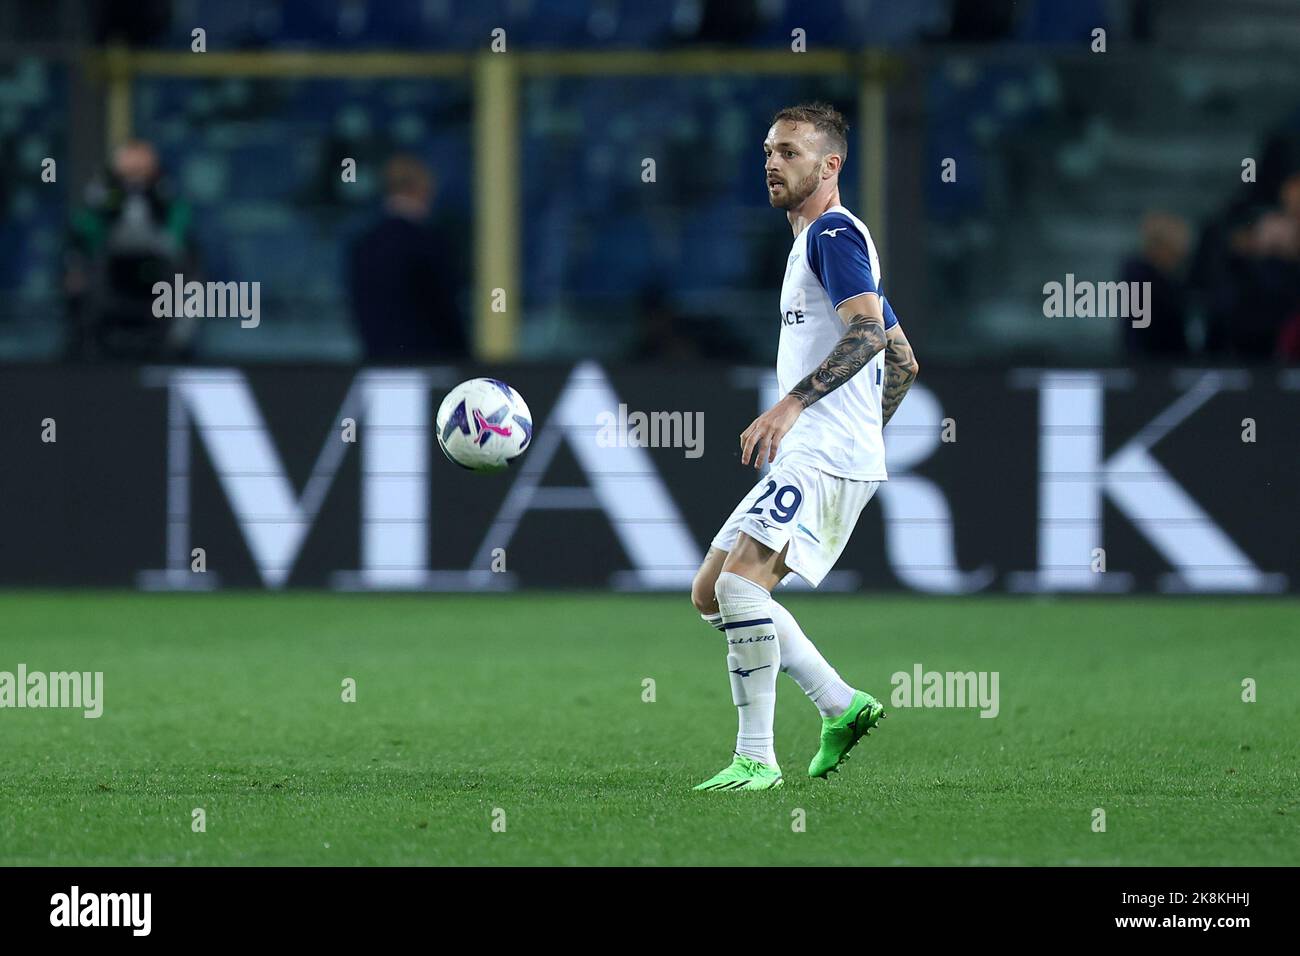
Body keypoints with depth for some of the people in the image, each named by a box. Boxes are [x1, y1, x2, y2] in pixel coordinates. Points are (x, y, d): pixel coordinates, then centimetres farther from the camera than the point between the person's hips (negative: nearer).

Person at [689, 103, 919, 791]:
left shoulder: (834, 233, -6)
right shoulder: (817, 243, 26)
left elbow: (868, 329, -23)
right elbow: (904, 362, 30)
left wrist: (792, 404, -30)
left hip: (826, 457, -11)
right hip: (801, 460, 11)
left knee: (740, 581, -24)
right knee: (710, 592, 9)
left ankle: (756, 757, -23)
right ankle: (842, 706, 9)